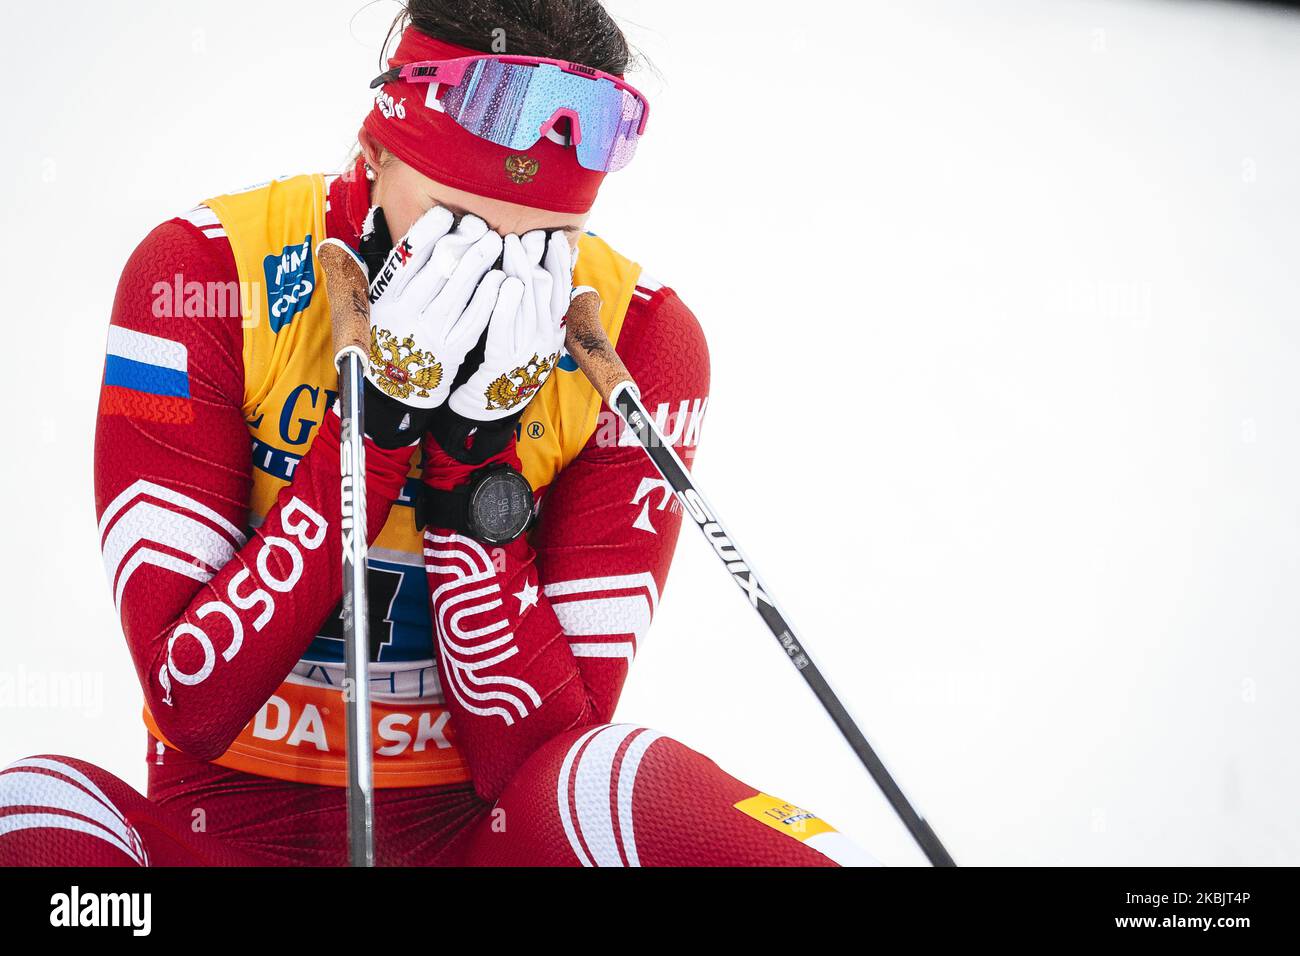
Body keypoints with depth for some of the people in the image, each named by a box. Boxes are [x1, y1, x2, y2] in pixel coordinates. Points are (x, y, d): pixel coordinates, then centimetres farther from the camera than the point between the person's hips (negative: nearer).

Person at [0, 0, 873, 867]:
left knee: (630, 788, -32)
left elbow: (542, 755, -12)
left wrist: (472, 463, -22)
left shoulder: (636, 341, -9)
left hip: (478, 822, 0)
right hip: (234, 821, 0)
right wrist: (375, 426, -24)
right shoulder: (204, 273, -12)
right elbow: (193, 705, -19)